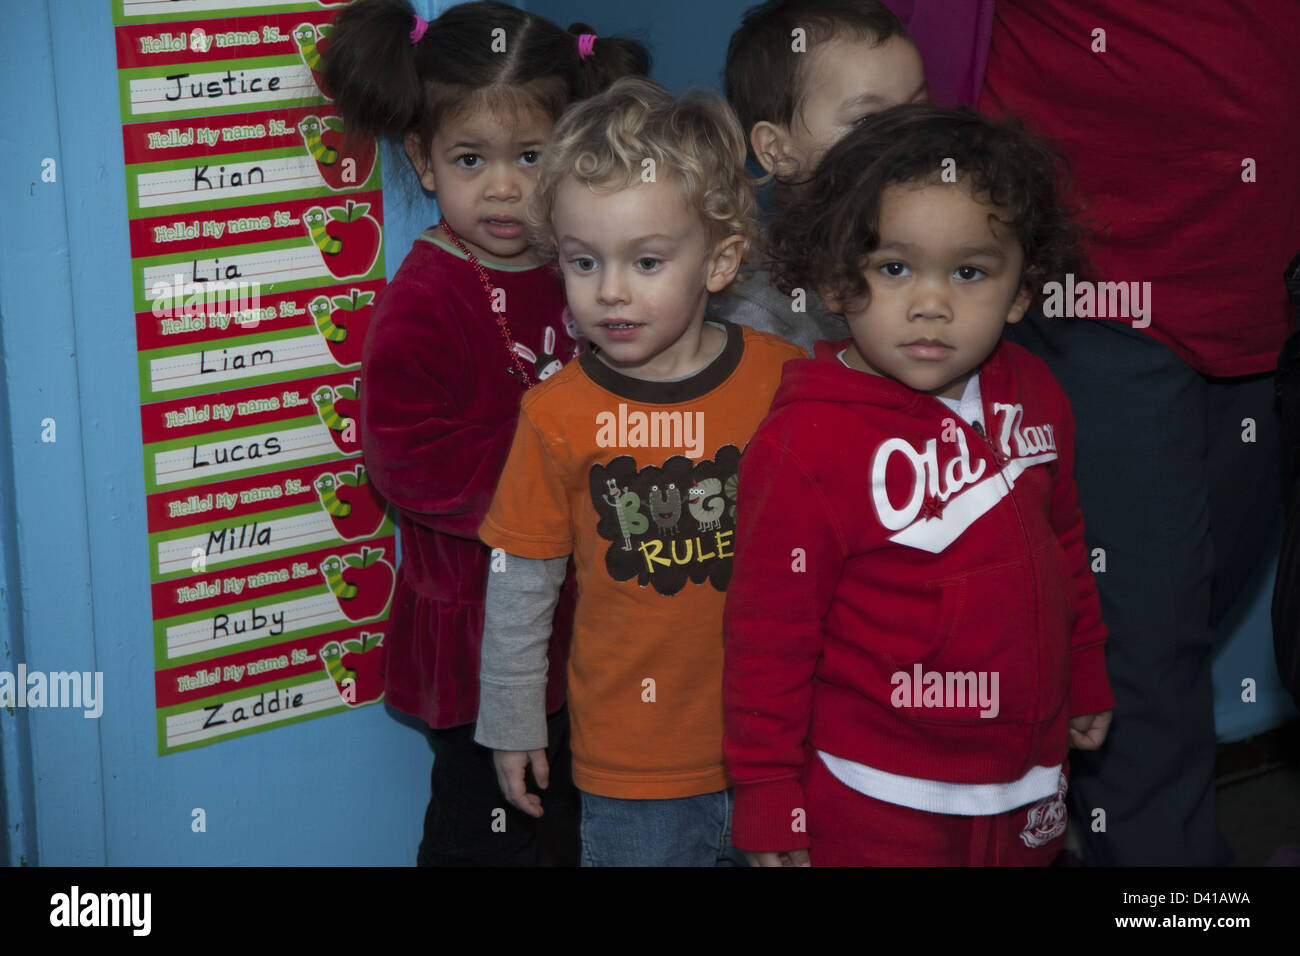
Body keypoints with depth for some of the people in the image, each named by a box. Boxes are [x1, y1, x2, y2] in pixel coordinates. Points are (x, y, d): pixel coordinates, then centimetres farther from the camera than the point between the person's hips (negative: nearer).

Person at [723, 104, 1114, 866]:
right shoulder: (805, 443, -22)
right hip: (876, 803, -6)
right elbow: (769, 631, -16)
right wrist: (767, 794, -11)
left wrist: (1086, 678, 23)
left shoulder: (1034, 395, -1)